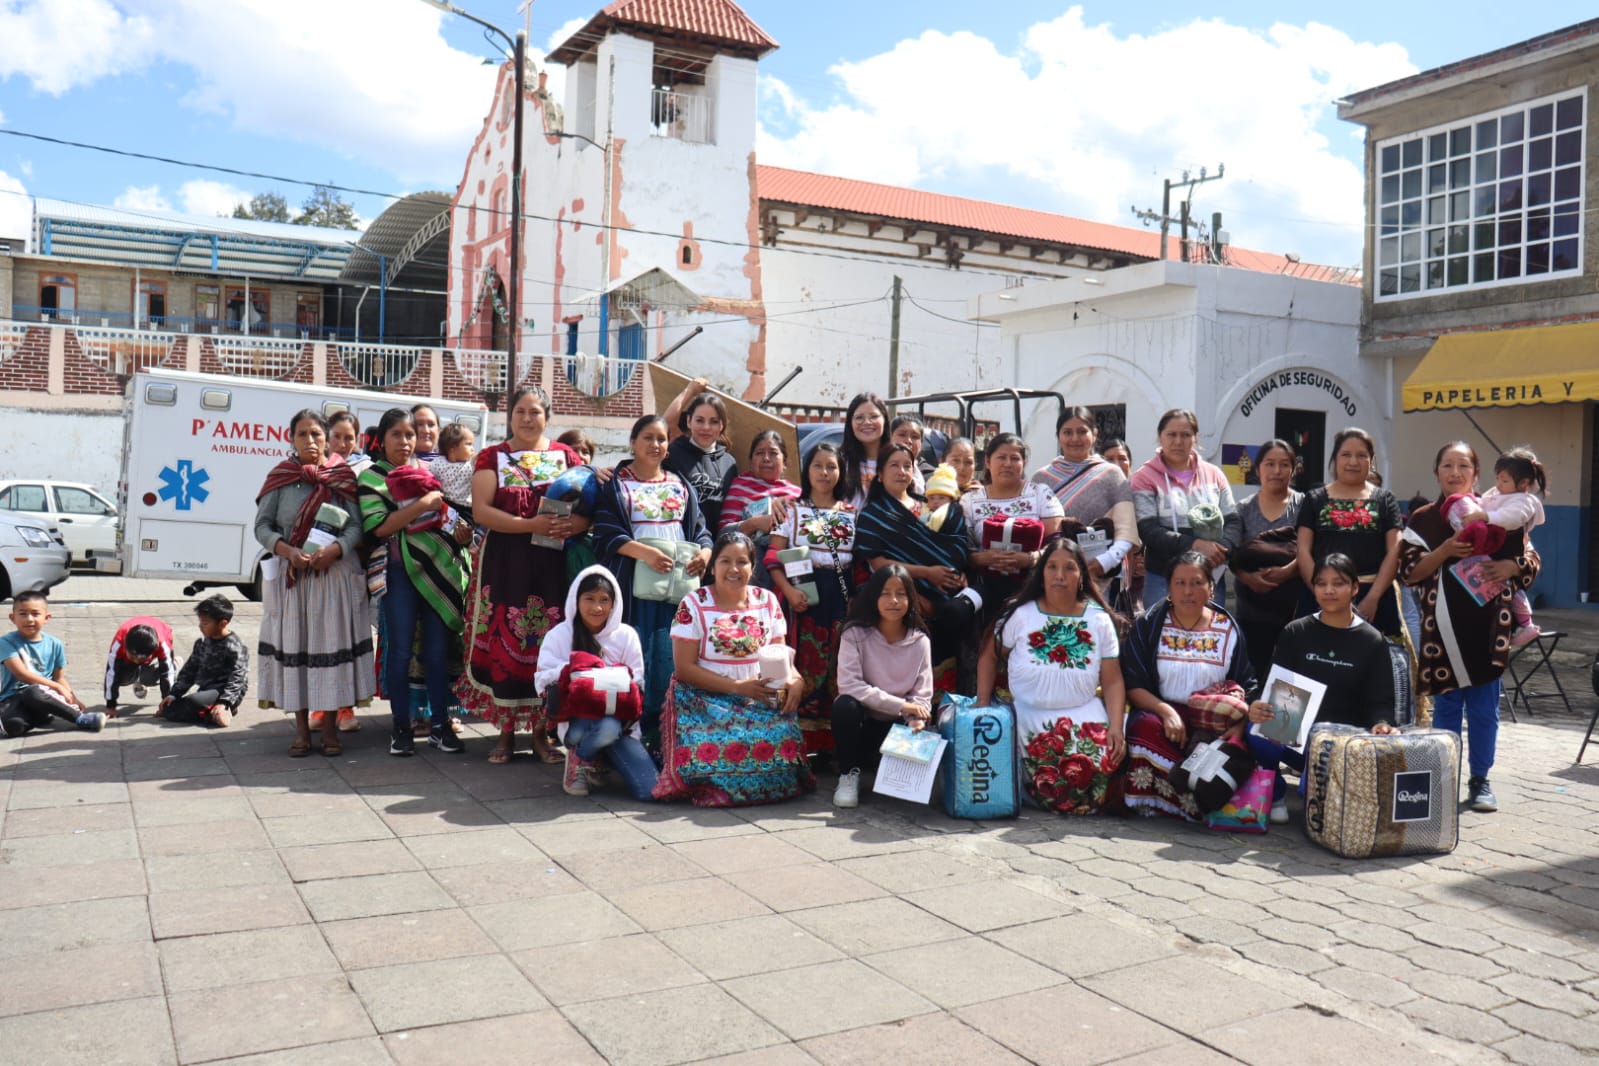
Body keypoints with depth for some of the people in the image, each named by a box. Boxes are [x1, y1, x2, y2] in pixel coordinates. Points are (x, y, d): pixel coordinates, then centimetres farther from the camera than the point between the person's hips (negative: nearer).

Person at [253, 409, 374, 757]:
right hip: (291, 575, 1)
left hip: (335, 573, 0)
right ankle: (301, 727, 11)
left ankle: (330, 727, 9)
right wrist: (288, 551, -15)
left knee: (332, 643, 0)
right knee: (293, 644, 1)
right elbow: (262, 526, 2)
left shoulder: (344, 478, 6)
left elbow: (356, 526, 0)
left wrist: (333, 550, -18)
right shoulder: (280, 477, 7)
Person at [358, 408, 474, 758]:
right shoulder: (372, 477, 1)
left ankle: (440, 725, 13)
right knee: (401, 650, 2)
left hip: (439, 568, 4)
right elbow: (378, 526, -12)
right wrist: (422, 505, -18)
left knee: (438, 649, 5)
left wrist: (461, 529, 3)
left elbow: (446, 510, 26)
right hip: (400, 571, -4)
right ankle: (401, 727, 11)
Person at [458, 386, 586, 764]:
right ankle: (506, 731, 11)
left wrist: (573, 525, -16)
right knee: (503, 644, -2)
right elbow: (481, 509, -5)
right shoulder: (492, 457, 7)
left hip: (553, 564, 1)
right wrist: (531, 525, -16)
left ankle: (541, 731, 12)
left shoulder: (566, 457, 11)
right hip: (504, 563, -1)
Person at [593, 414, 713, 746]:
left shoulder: (681, 486, 18)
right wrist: (644, 552, -19)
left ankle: (662, 733, 8)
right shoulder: (616, 483, 6)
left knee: (670, 659, 0)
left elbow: (700, 529, 15)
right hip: (633, 582, -3)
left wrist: (705, 552, -7)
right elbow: (607, 531, -5)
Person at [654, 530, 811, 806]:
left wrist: (793, 680, -16)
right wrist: (737, 687, -16)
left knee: (783, 738, -28)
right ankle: (713, 788, -2)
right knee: (720, 746, -33)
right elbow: (684, 667, -9)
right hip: (705, 699, -3)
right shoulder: (693, 605, -4)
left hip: (763, 699, 3)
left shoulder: (767, 601, 8)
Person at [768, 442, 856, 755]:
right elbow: (774, 558, -1)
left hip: (841, 598, 3)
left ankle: (835, 742, 10)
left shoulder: (851, 514, 14)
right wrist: (789, 590, -16)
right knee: (805, 669, -7)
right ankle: (800, 744, 1)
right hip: (804, 597, -3)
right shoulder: (792, 510, 7)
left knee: (839, 671, 1)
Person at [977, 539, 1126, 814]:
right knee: (1054, 785, -24)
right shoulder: (1020, 614, 2)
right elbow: (990, 657, 8)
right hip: (1031, 720, -1)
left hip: (1086, 718, 2)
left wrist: (1116, 728, -9)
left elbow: (1112, 681, 4)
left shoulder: (1099, 620, 5)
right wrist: (982, 706, -3)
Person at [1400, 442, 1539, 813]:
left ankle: (1480, 780, 18)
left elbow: (1532, 560, 7)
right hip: (1442, 626, -1)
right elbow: (1408, 571, -2)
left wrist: (1511, 566, -14)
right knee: (1446, 705, 5)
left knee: (1484, 707, 6)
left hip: (1486, 625, 1)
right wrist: (1444, 551, -16)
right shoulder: (1423, 519, 4)